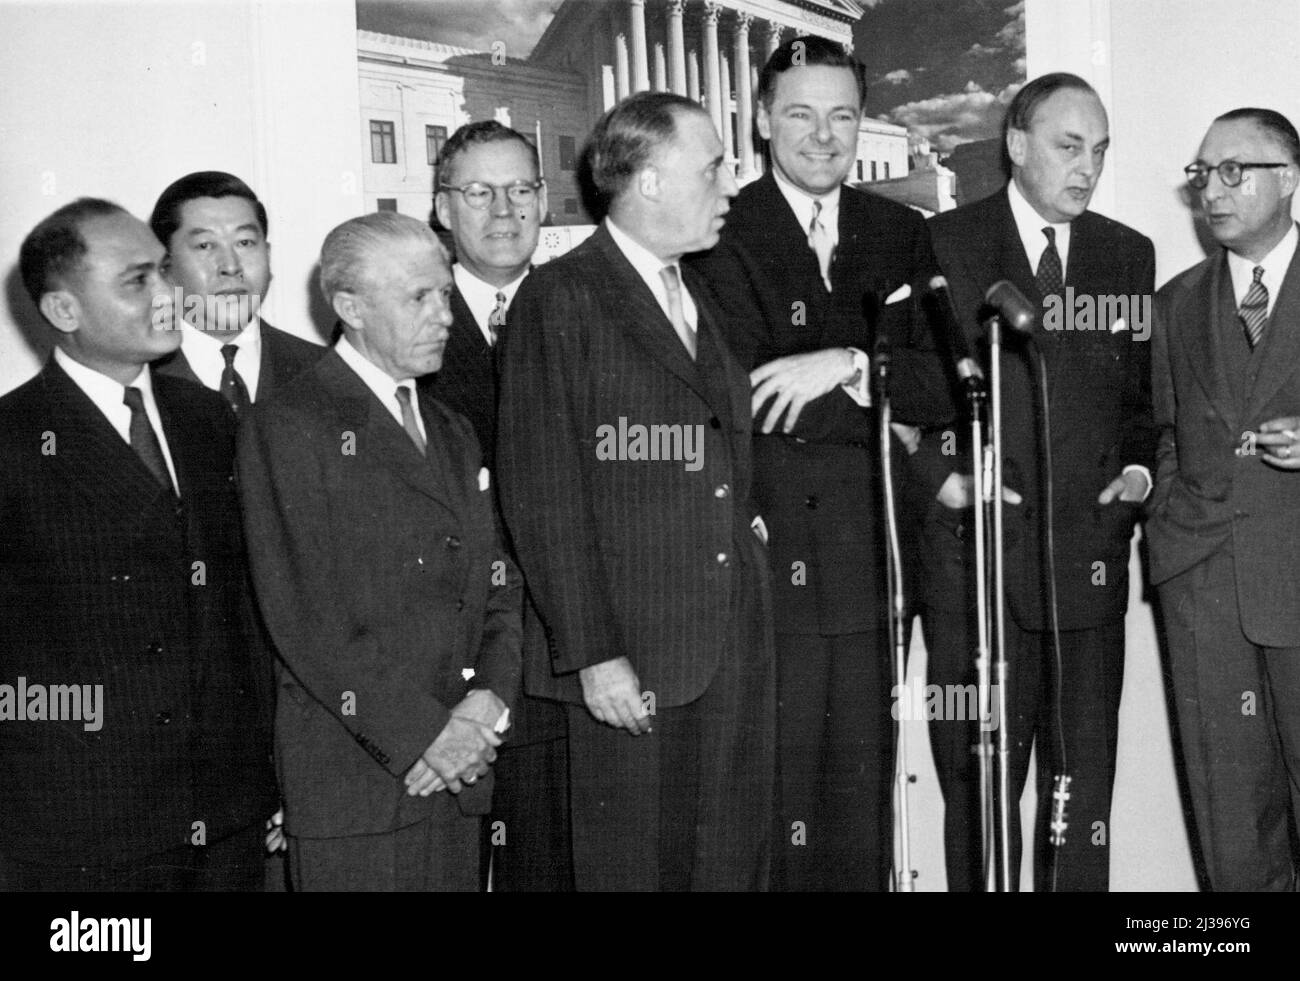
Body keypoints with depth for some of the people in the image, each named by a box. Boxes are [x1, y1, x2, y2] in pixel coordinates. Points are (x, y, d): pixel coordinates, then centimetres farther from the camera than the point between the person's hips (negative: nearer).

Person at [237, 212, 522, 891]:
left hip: (455, 769, 6)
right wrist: (419, 734, -14)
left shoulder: (453, 433, 18)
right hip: (351, 777, -6)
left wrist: (489, 699, -5)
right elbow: (302, 616, -13)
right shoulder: (288, 427, -6)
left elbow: (502, 584, 13)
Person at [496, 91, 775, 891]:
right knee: (634, 864, 2)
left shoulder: (704, 296, 18)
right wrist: (593, 653, -15)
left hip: (736, 645, 7)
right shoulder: (561, 299, -6)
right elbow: (544, 494, -12)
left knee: (736, 861, 10)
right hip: (630, 650, -6)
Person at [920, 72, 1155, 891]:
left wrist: (1140, 466, 2)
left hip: (1091, 557, 3)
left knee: (1086, 780, 9)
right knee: (978, 783, 5)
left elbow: (1144, 390, 19)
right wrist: (943, 474, -10)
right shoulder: (942, 246, 0)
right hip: (976, 554, -3)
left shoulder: (1129, 255, 12)